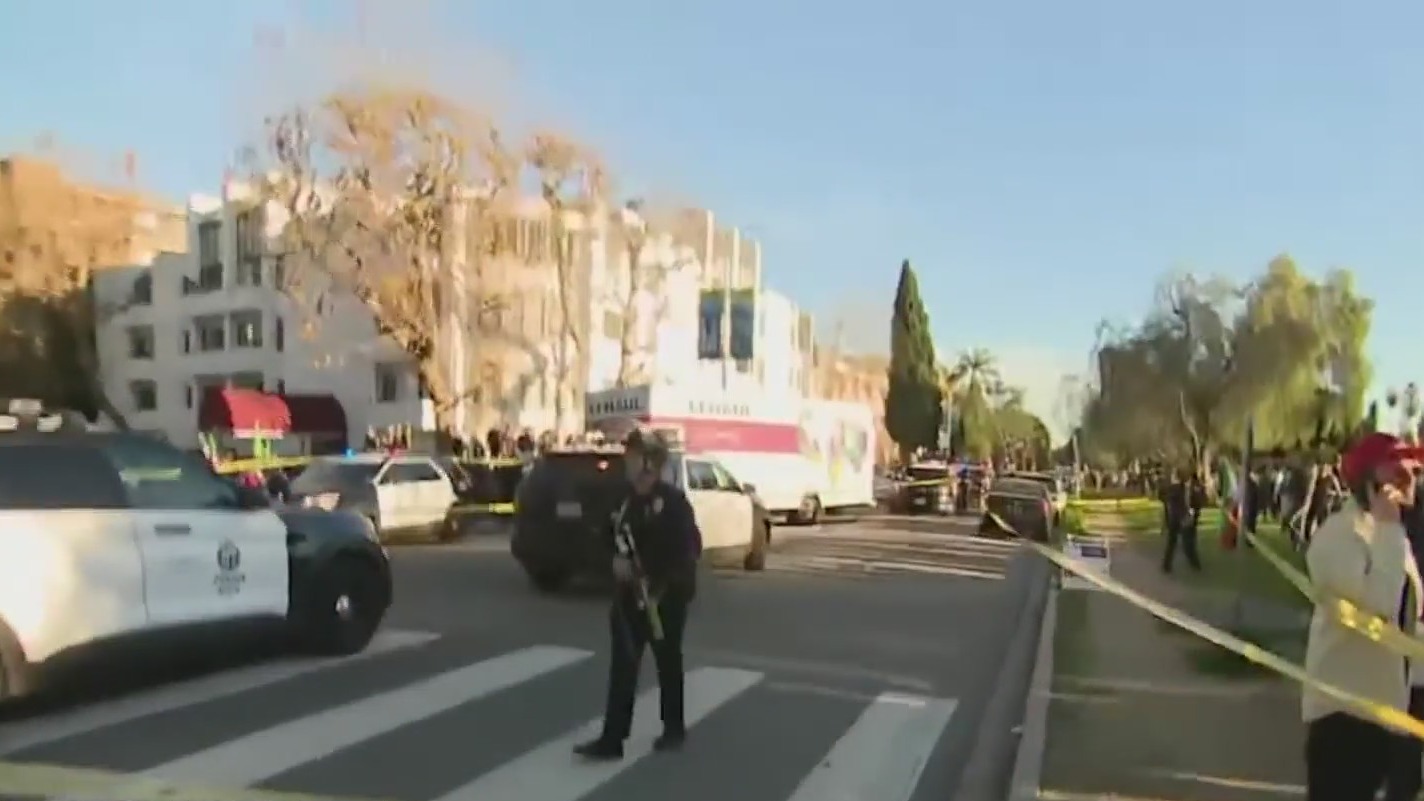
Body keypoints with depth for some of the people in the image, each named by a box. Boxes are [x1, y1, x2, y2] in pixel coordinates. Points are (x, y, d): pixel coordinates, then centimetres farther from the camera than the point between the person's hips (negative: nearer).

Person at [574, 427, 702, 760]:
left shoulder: (673, 500, -13)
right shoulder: (625, 498, 6)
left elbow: (690, 547, -16)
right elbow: (613, 536, 15)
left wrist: (662, 587, -21)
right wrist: (616, 557, -7)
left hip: (667, 594, -5)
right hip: (629, 592, 5)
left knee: (668, 661, 11)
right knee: (623, 663, 2)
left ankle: (674, 729, 29)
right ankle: (612, 738, 6)